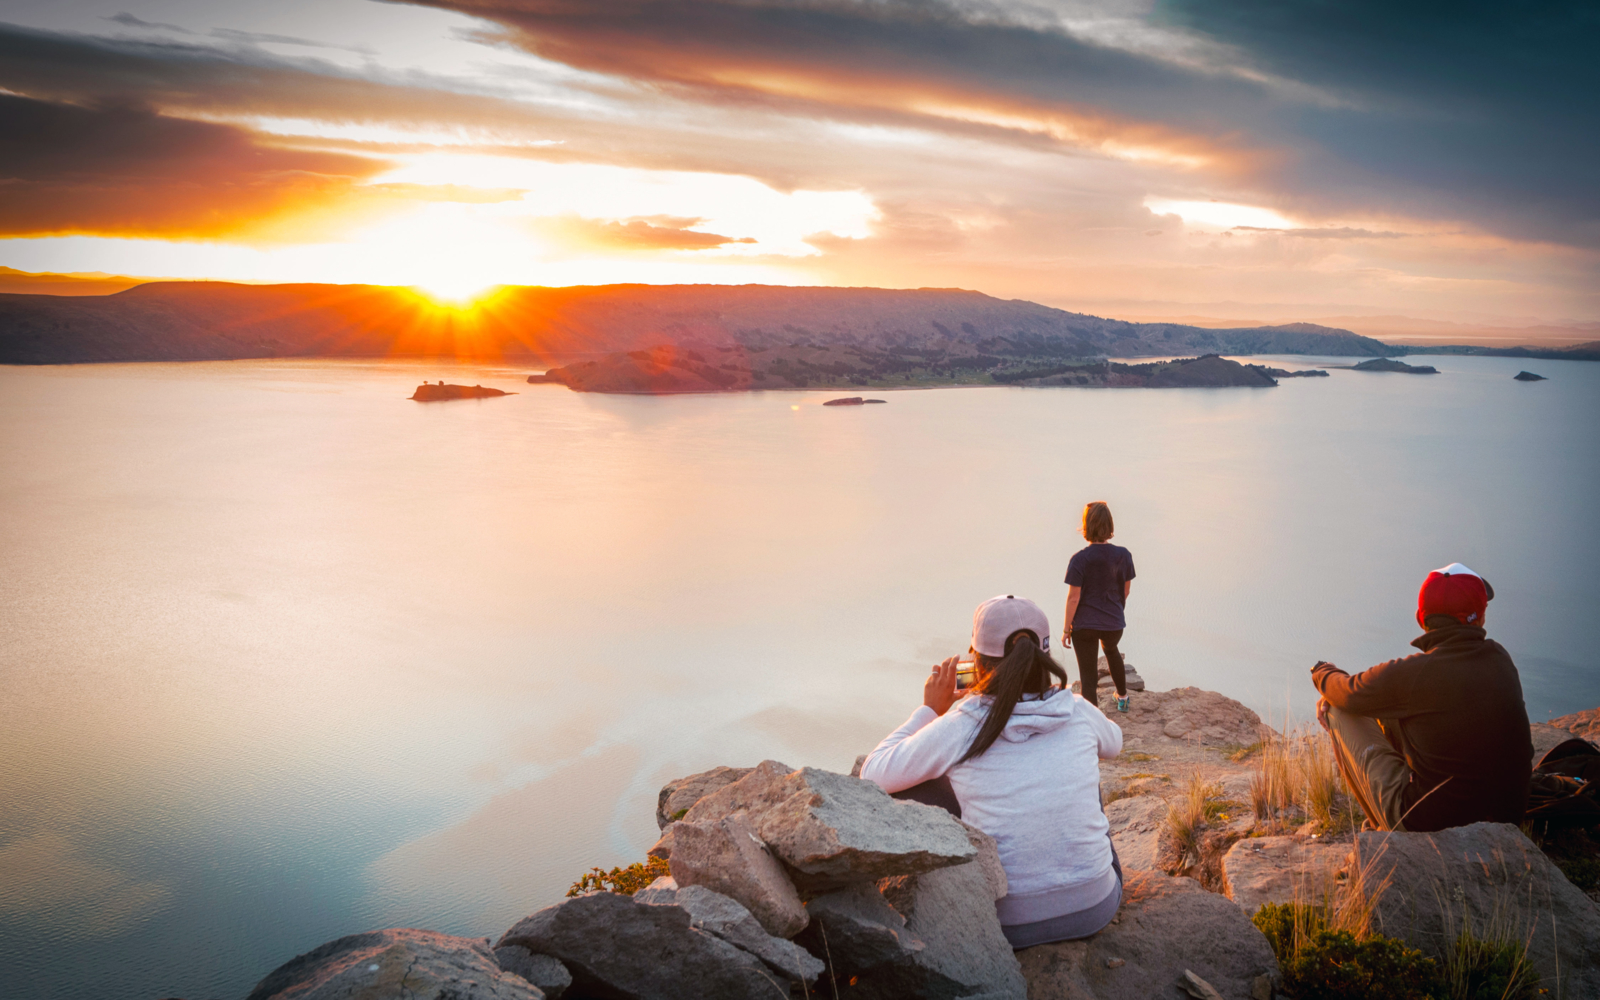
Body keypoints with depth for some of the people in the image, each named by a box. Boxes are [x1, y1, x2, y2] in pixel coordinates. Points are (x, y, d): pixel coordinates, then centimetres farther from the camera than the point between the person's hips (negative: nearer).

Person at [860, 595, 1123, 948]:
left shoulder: (959, 728, -16)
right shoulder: (1078, 713, -7)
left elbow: (873, 776, -4)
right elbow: (1113, 743, 19)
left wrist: (930, 710, 4)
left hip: (1010, 922, -2)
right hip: (1097, 906, 3)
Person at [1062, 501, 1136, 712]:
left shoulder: (1080, 559, -20)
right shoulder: (1123, 555, -8)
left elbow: (1073, 597, -17)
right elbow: (1126, 589, 5)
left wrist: (1067, 628, -5)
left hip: (1085, 625, -5)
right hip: (1114, 623, 5)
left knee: (1088, 677, 5)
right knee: (1111, 650, 37)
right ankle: (1122, 697, 54)